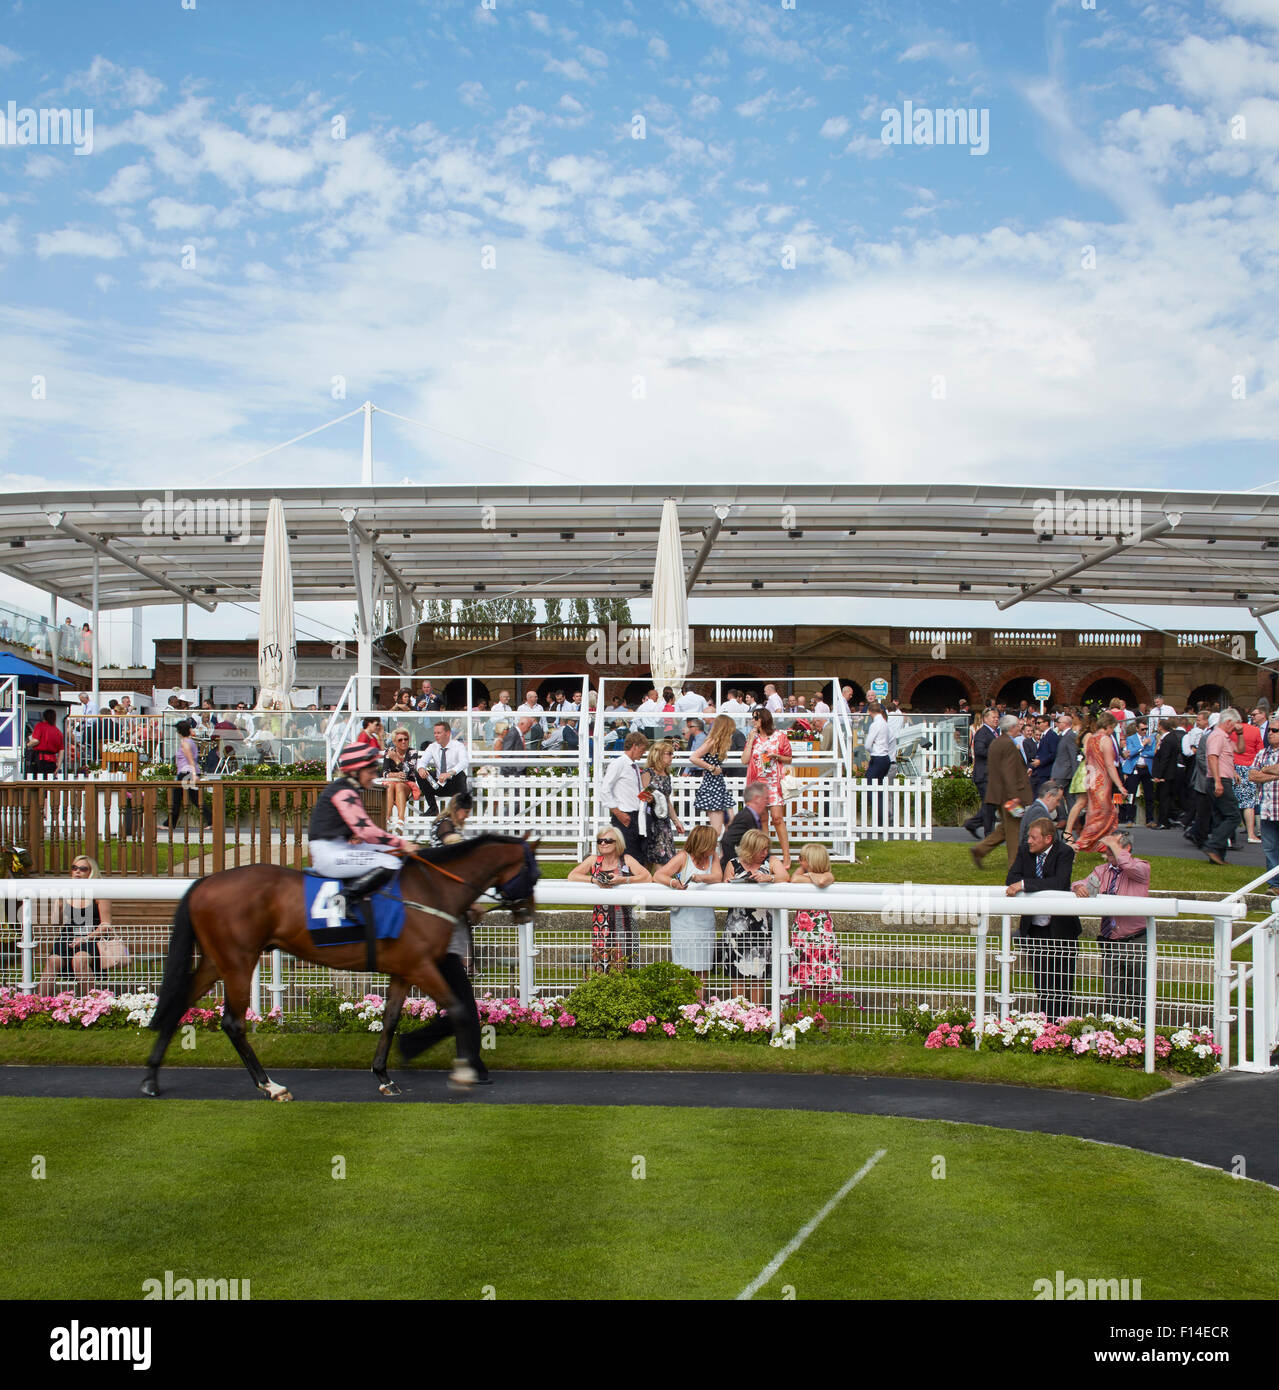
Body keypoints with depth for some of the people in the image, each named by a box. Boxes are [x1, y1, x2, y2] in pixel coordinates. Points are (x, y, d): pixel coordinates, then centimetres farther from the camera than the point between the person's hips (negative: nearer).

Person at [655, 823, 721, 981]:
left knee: (702, 969, 4)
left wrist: (701, 878, -25)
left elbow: (718, 876, -5)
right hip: (684, 919, -4)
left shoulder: (713, 858, 12)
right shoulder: (683, 857, -1)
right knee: (684, 969, -7)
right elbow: (657, 876, -7)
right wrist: (672, 882, -28)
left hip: (706, 920, 4)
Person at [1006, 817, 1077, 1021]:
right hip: (1035, 928, 4)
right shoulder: (1024, 850, 2)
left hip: (1061, 928, -4)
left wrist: (1025, 884, -30)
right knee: (1041, 986, 8)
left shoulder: (1064, 853, -12)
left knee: (1063, 986, 1)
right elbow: (1011, 879, -5)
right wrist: (1042, 884, -19)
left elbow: (1059, 884, -27)